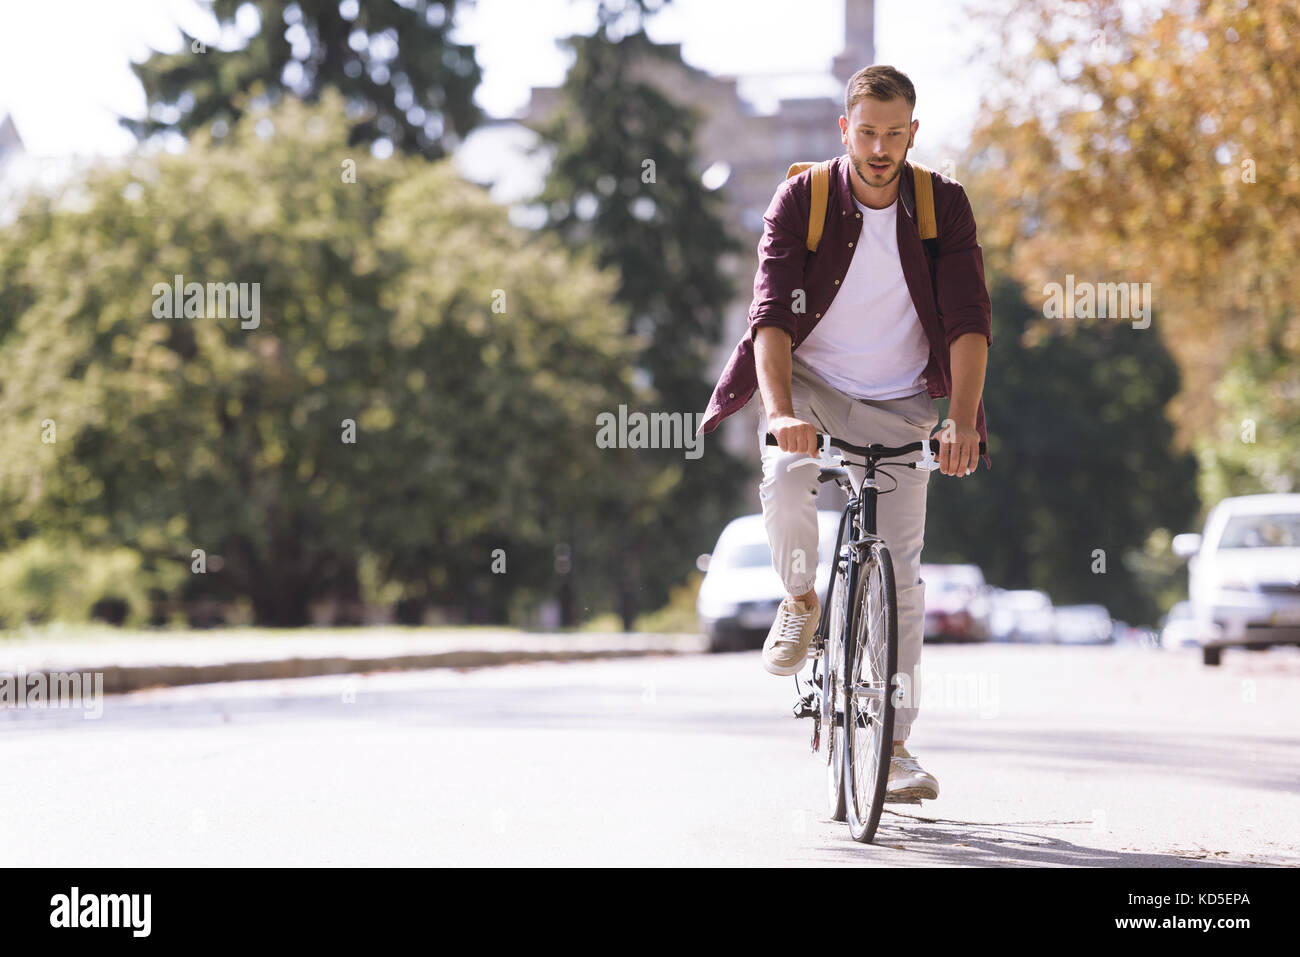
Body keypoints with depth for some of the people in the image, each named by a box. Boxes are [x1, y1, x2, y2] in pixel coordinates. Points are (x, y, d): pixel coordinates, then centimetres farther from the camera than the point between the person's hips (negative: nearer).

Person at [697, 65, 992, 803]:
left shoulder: (945, 205, -10)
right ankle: (802, 601, -1)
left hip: (899, 406, 1)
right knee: (785, 486, -33)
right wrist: (781, 411, -38)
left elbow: (970, 321, -17)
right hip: (812, 384, -1)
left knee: (901, 571, -4)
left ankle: (895, 745, 5)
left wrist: (963, 421, -31)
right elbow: (772, 313, -22)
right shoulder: (801, 201, -13)